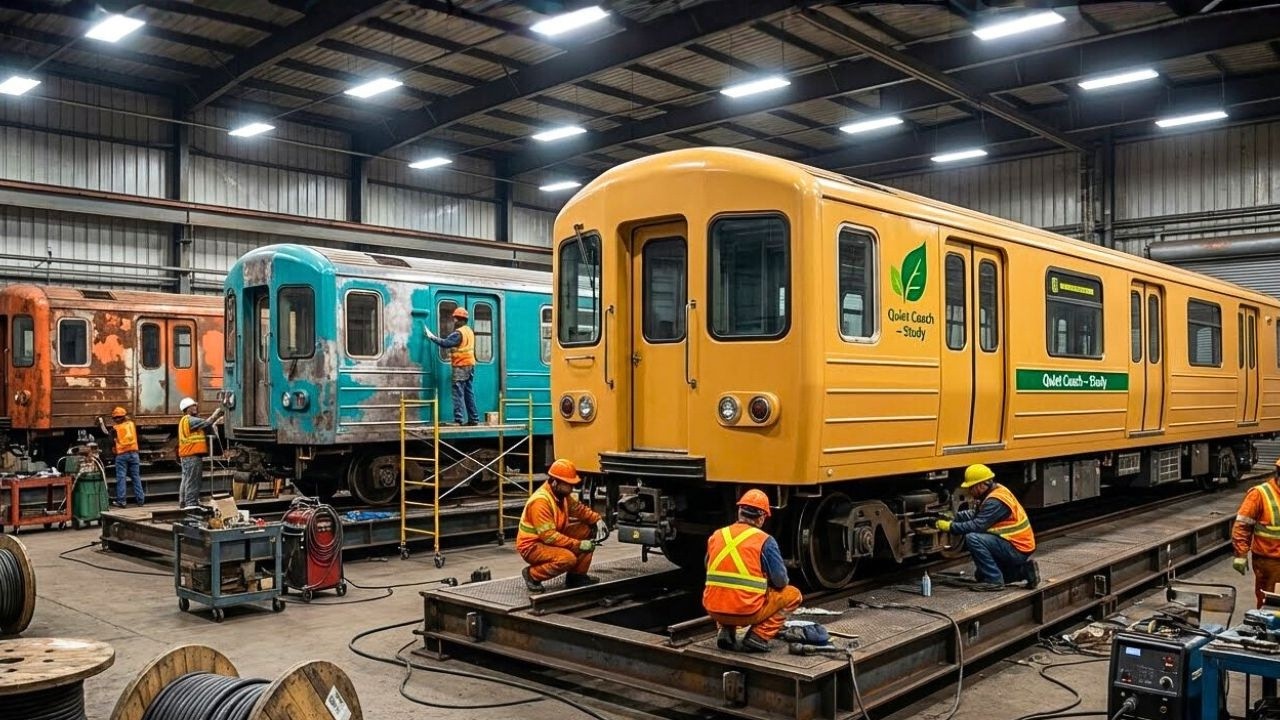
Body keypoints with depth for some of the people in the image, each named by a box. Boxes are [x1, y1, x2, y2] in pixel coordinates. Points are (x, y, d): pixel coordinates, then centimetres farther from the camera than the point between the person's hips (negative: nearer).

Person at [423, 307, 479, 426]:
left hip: (461, 366, -9)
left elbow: (446, 343, -22)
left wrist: (432, 337, -15)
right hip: (470, 364, 9)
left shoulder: (458, 333, -14)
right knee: (469, 392, 12)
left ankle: (458, 420, -12)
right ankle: (473, 419, 13)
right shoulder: (469, 331, 16)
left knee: (458, 393, -9)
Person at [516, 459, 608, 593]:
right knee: (568, 558, -32)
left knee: (588, 532, -1)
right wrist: (578, 545, -28)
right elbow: (549, 536, -31)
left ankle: (577, 576, 6)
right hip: (532, 546, -9)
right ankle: (532, 574, -8)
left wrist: (597, 520, -4)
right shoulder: (540, 501, -28)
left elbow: (579, 508, 14)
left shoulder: (562, 493, -2)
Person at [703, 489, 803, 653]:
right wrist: (766, 583, 22)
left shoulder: (716, 536, 8)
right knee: (793, 595, 17)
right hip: (746, 611, -5)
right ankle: (758, 636, 3)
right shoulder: (765, 541, -6)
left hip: (714, 610, 5)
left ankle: (726, 631, 14)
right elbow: (780, 581, -3)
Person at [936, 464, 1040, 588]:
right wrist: (954, 516, 5)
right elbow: (976, 515, 16)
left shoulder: (995, 501, -22)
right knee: (981, 575, 20)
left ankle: (994, 581, -16)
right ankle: (1023, 570, 16)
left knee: (973, 538, -25)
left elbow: (977, 525, -26)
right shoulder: (996, 491, 9)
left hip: (1017, 549, -10)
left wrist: (950, 526, -17)